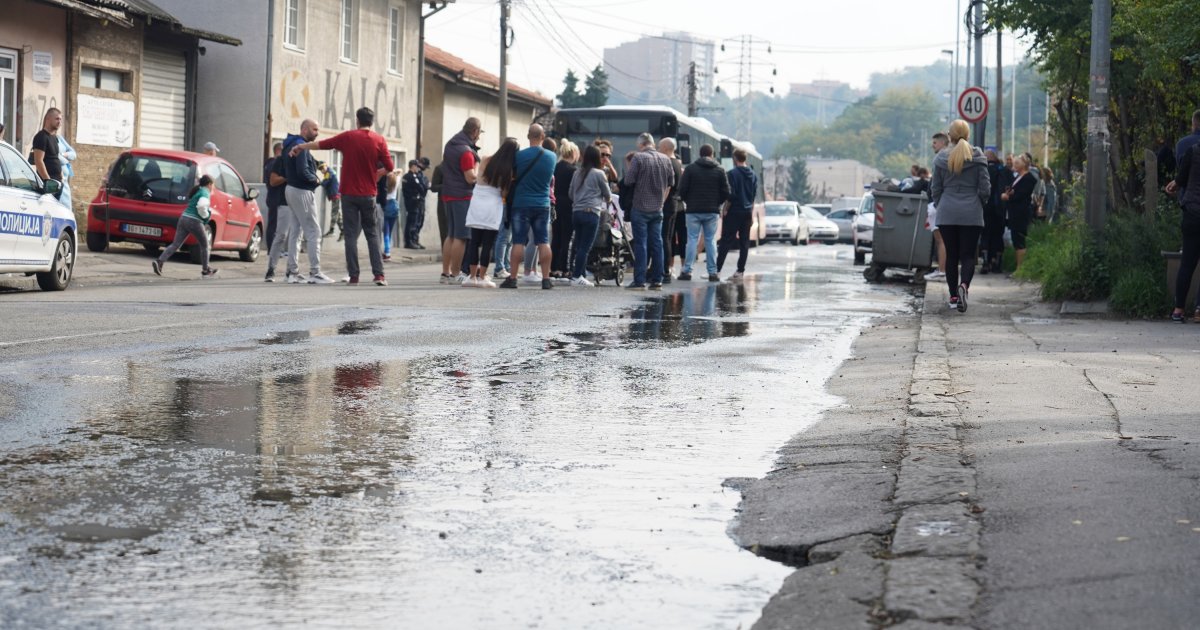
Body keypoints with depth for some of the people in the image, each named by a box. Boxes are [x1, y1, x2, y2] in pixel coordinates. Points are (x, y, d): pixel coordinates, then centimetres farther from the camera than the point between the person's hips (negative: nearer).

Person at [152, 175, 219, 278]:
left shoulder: (196, 191, 20)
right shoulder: (205, 193, -8)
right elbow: (201, 206, -26)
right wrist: (205, 215, -8)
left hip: (183, 218, 8)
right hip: (194, 221, -8)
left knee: (175, 244, 1)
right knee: (204, 245, 11)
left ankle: (159, 261, -16)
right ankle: (206, 270, 19)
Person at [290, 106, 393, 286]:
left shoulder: (347, 137, -1)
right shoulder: (379, 140, -2)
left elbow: (320, 144, 8)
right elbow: (389, 167, -4)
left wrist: (299, 147, 23)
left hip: (349, 194, 0)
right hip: (368, 194, 0)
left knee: (351, 235, 3)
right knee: (372, 234, 7)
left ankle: (354, 276, -1)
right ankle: (379, 274, -4)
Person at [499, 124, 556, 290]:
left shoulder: (520, 155, -10)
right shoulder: (551, 156, 0)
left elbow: (512, 177, 1)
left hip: (521, 203, -2)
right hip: (543, 204, 2)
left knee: (518, 242, 0)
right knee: (543, 242, 5)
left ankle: (513, 278, 0)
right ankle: (546, 279, 4)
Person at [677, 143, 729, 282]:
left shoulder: (690, 168, -2)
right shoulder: (719, 170, 3)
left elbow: (682, 189, -5)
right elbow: (726, 192, 1)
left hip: (693, 210, -1)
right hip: (712, 211, 1)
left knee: (692, 239, 2)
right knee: (711, 240, 5)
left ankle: (687, 270, -4)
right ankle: (712, 272, 2)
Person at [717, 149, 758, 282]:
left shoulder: (733, 174, -10)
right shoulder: (753, 175, 10)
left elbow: (731, 194, -15)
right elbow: (754, 195, 15)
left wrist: (725, 210, -7)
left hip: (734, 212, -6)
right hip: (747, 212, 6)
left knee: (726, 242, -5)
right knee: (744, 242, 7)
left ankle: (717, 270, -7)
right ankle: (741, 271, 5)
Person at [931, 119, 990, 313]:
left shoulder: (941, 159, 0)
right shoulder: (978, 158, -4)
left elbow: (935, 188, 5)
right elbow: (985, 188, -3)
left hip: (947, 214, 1)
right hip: (972, 215, -1)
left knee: (951, 255, 11)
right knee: (968, 255, 1)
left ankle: (953, 296, 13)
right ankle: (964, 285, -26)